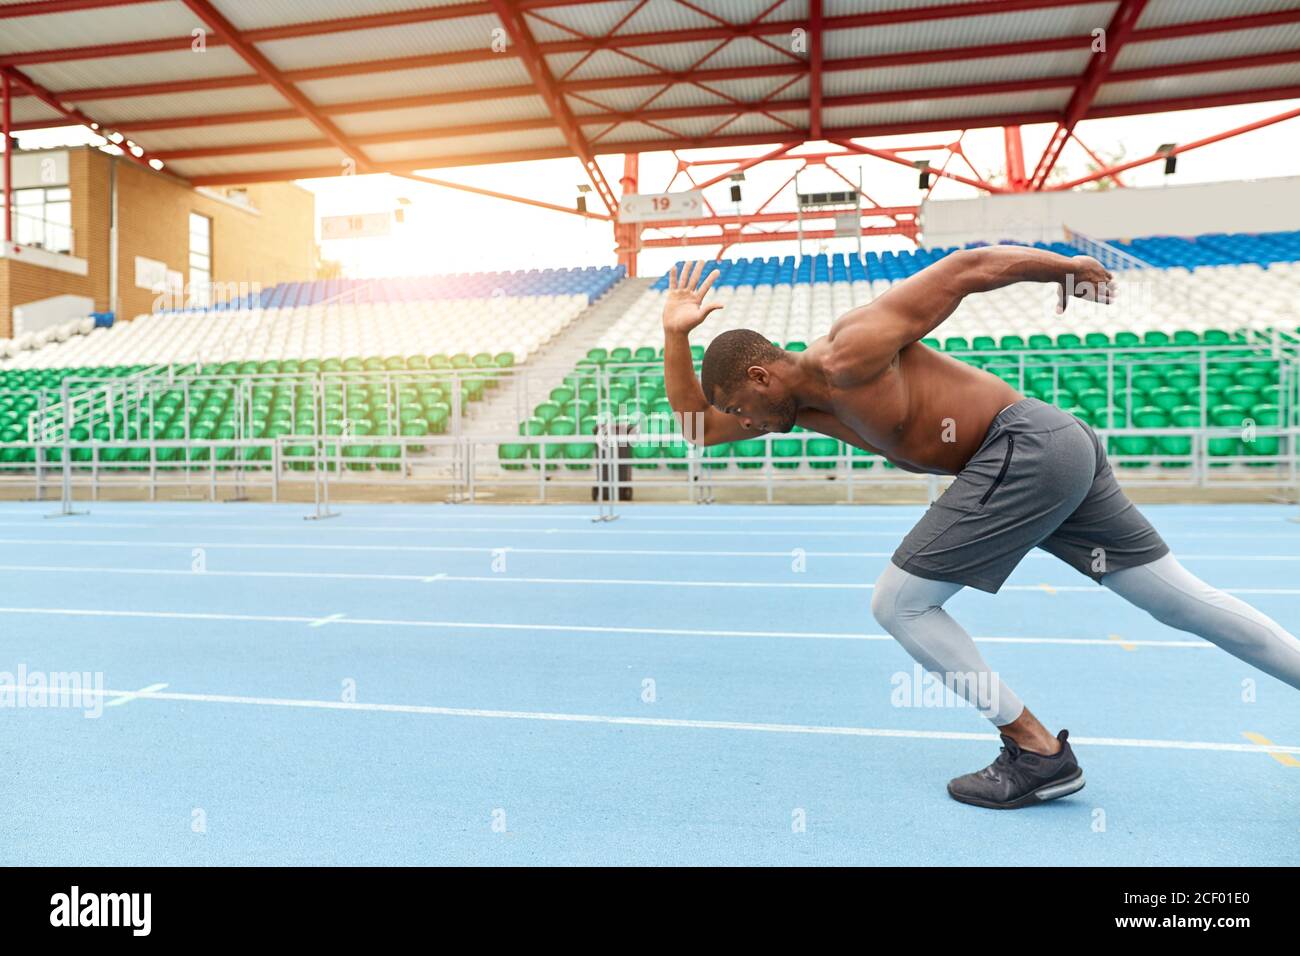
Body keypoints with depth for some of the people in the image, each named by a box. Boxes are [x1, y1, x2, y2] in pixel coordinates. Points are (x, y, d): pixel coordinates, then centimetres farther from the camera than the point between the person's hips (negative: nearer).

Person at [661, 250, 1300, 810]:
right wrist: (675, 334, 10)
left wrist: (1070, 268, 1)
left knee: (898, 604, -5)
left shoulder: (847, 353, -14)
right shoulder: (802, 405, 12)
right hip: (1061, 446, 10)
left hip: (1027, 445, -10)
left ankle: (1038, 753, 3)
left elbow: (966, 269, -9)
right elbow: (697, 425, 19)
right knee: (1186, 601, 16)